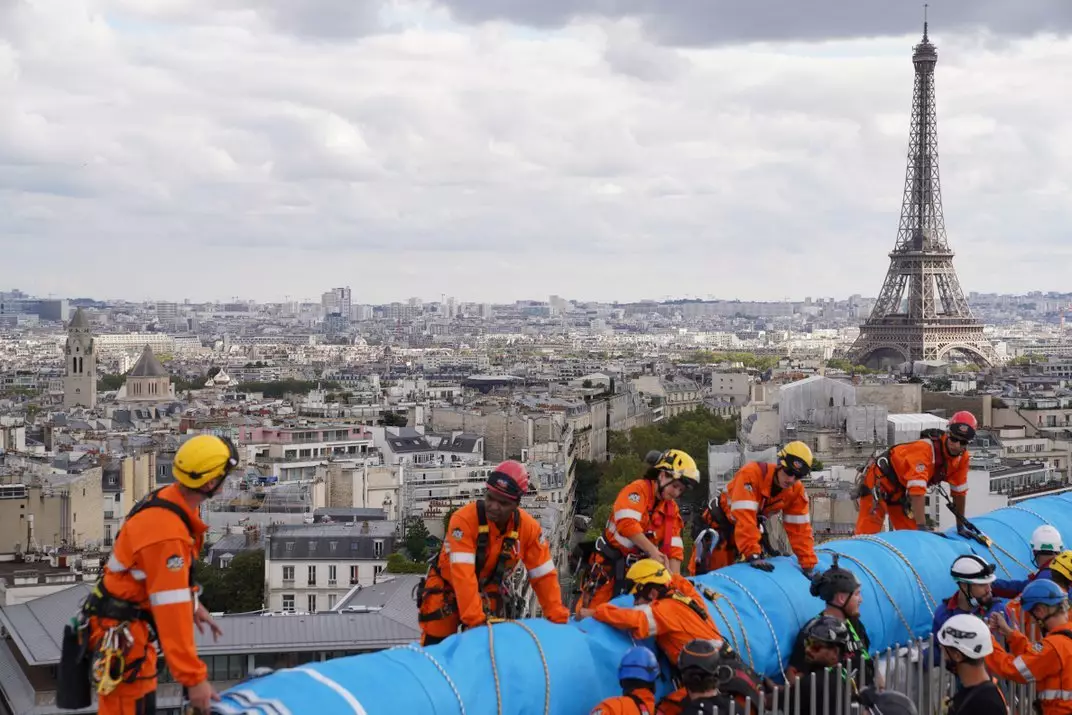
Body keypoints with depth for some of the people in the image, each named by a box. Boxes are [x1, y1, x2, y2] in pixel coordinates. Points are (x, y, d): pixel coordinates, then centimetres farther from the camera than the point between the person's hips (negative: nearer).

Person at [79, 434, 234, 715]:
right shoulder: (166, 531, -31)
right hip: (121, 632, -10)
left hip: (136, 622, 10)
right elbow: (172, 613, -31)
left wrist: (193, 602, 21)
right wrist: (194, 678, -29)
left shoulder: (171, 498, -3)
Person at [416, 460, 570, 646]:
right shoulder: (464, 519, -33)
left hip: (487, 588, 3)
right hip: (447, 586, -3)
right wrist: (476, 620, -44)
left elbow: (544, 576, -14)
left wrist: (558, 619, -19)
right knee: (436, 646, -2)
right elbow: (462, 574, -39)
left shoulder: (528, 527, -20)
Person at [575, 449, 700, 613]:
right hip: (610, 563, -7)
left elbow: (675, 548, 3)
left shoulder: (672, 509, 9)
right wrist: (653, 551, -31)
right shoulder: (638, 489, -11)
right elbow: (627, 523, -27)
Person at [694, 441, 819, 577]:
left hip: (751, 525, 6)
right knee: (713, 569, -10)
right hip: (721, 521, -6)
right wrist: (753, 555, -47)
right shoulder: (752, 473, -35)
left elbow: (799, 528, -12)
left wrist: (808, 566, -19)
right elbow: (744, 517, -41)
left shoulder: (796, 491, -16)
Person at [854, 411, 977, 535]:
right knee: (868, 533, -16)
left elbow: (959, 491, 1)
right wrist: (922, 526, -44)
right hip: (879, 479, -8)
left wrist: (961, 525, 5)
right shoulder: (925, 448, -34)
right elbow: (917, 490, -40)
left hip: (901, 490, 8)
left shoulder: (962, 458, -11)